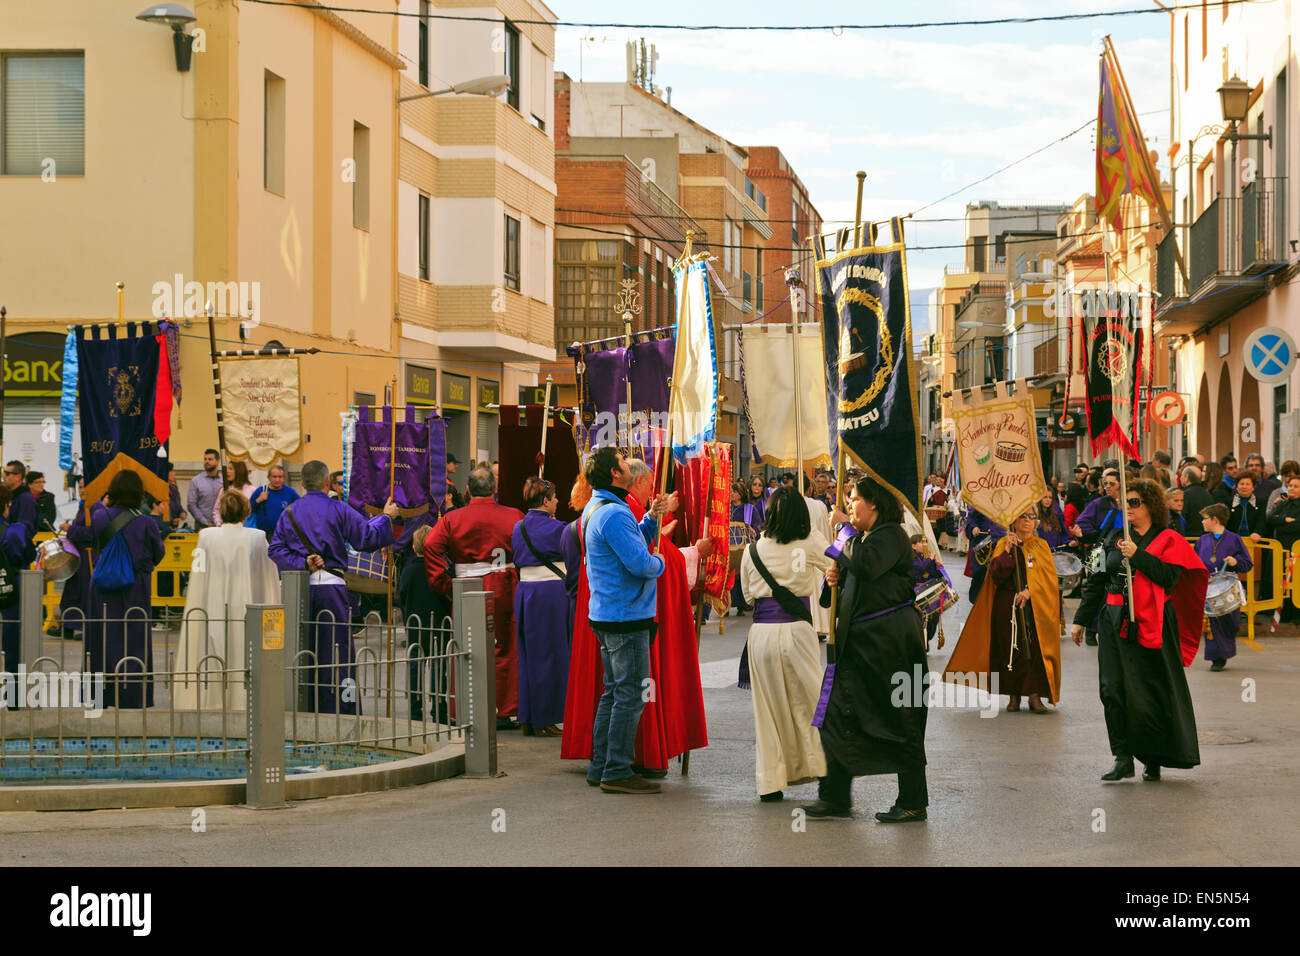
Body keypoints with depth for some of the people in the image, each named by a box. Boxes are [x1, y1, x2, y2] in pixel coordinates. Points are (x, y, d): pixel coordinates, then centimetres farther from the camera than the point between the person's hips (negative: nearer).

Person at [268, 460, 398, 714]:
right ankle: (342, 707, -2)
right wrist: (385, 517, 14)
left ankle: (306, 707, 11)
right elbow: (368, 537, -1)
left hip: (299, 587, 3)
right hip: (331, 586, -3)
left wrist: (302, 563, -7)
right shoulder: (339, 510, -3)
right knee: (337, 647, 0)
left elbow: (276, 550, -1)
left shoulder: (289, 512, 6)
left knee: (303, 648, 9)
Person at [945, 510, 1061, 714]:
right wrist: (1007, 551, -12)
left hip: (1035, 605, 0)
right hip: (1007, 605, 0)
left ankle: (1034, 695, -10)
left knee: (1035, 649, -9)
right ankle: (1014, 695, 3)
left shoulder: (1041, 546, 12)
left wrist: (1030, 591, -15)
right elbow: (995, 574, -2)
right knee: (1010, 648, -2)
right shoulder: (1003, 544, 11)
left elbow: (1048, 575, 0)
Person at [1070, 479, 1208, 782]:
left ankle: (1154, 759, 12)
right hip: (1116, 623, 3)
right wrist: (1081, 619, 14)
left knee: (1154, 692, 0)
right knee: (1113, 689, -8)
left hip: (1153, 625, -3)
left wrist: (1137, 555, -16)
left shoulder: (1168, 540, 3)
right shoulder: (1114, 538, 13)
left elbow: (1169, 576, -13)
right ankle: (1123, 757, -4)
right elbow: (1096, 581, 16)